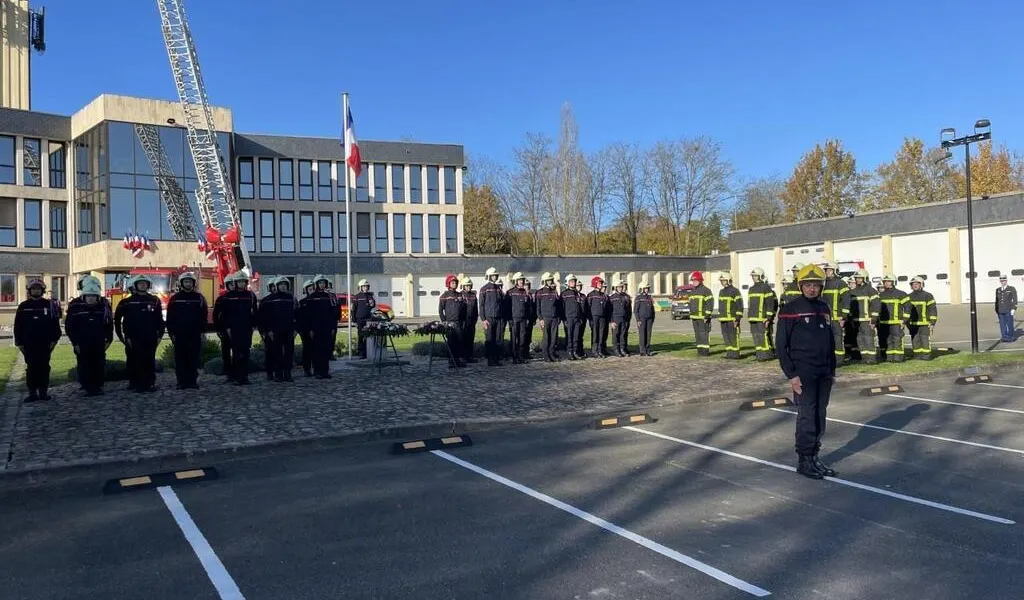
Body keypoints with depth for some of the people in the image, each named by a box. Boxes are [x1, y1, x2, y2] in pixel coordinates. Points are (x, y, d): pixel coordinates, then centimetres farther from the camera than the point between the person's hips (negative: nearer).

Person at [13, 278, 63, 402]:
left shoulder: (49, 305, 3)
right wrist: (19, 342, 1)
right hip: (29, 344, 1)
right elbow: (18, 326, 7)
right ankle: (32, 393, 7)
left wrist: (54, 339, -4)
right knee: (31, 368, 3)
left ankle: (43, 392, 10)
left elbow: (55, 324, 2)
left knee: (44, 368, 4)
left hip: (45, 343, -1)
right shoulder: (23, 306, 6)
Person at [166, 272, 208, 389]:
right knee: (180, 359, 1)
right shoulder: (174, 298, 5)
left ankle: (193, 381, 6)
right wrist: (171, 333, -1)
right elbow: (170, 318, 5)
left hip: (195, 334, 0)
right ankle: (181, 382, 6)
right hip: (179, 334, 0)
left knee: (194, 358, 1)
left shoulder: (199, 298, 6)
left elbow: (203, 316, 6)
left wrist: (202, 331, 0)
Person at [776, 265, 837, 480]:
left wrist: (832, 370, 14)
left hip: (824, 373, 6)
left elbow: (830, 341, 19)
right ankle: (804, 461, 6)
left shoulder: (824, 309, 12)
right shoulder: (790, 309, -7)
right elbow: (781, 344, -9)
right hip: (803, 373, -6)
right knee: (806, 416, -4)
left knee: (820, 415, 10)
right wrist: (791, 375, -13)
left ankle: (814, 457, 20)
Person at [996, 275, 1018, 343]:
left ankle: (1011, 337, 9)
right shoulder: (998, 290, 10)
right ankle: (1004, 337, 8)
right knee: (1002, 325, 3)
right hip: (1000, 311, 4)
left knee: (1010, 324, -1)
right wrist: (996, 311, 12)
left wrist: (1014, 309, -13)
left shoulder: (1012, 289, -2)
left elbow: (1015, 300, -5)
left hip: (1008, 311, -4)